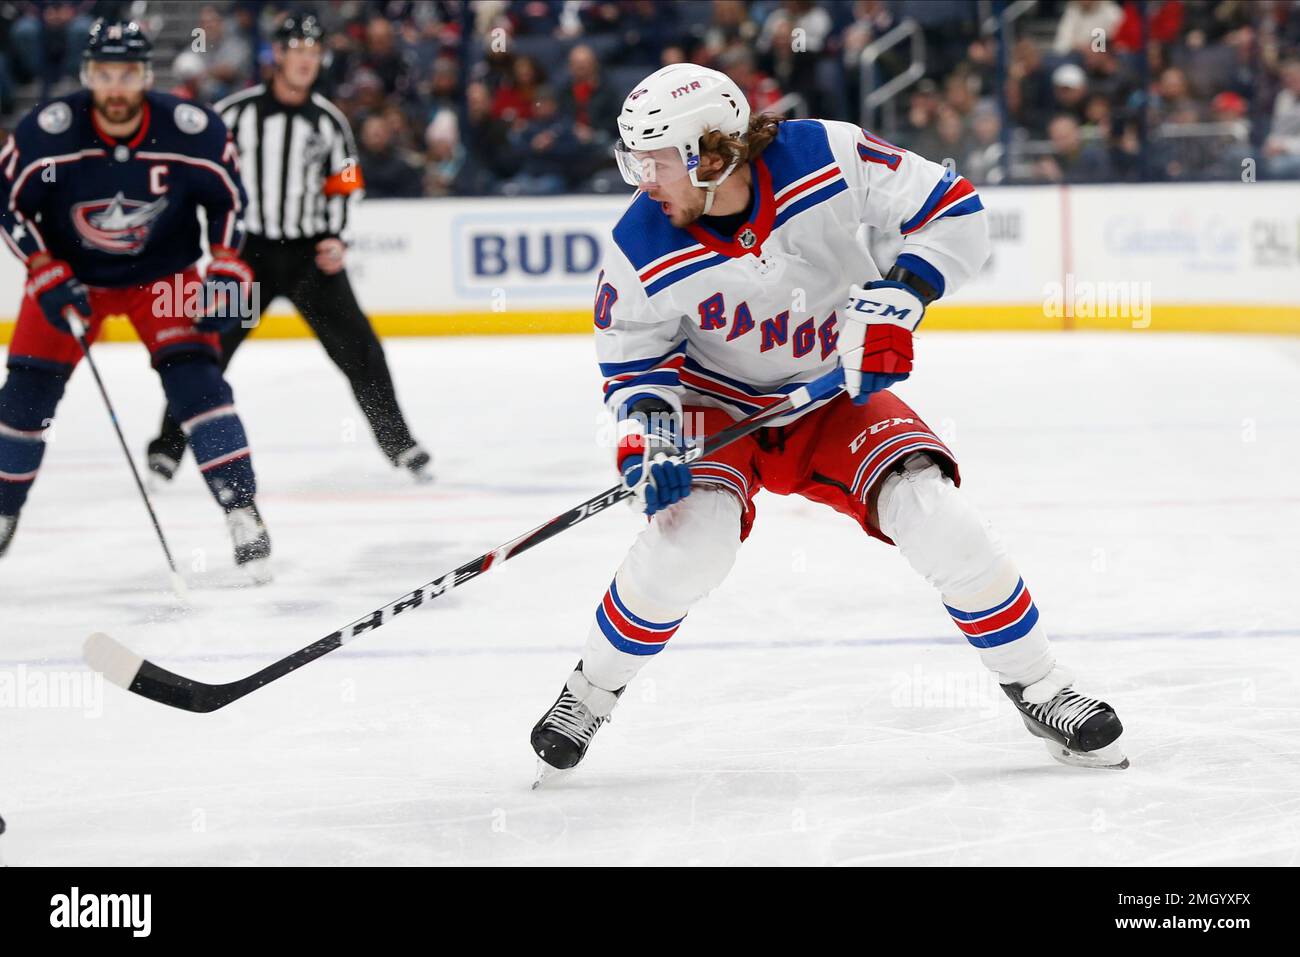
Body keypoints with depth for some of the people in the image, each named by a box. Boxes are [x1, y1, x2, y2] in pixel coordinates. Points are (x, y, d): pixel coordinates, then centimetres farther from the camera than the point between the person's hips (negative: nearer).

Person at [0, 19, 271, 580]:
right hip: (70, 271, 1)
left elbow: (228, 197, -6)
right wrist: (48, 278, -18)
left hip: (165, 273, -1)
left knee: (195, 379, -18)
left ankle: (242, 514, -14)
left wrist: (226, 273, -14)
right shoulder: (45, 133, -25)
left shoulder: (193, 131, -23)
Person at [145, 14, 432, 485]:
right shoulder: (237, 111, -6)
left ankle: (398, 443, 8)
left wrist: (337, 240, -2)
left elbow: (344, 187, 12)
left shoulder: (329, 121, 4)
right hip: (246, 250, -2)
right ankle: (168, 447, 6)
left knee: (357, 347, -3)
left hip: (310, 252, 2)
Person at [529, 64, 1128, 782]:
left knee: (933, 514, -17)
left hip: (838, 394, 1)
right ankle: (591, 691, -1)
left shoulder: (826, 158, -26)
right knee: (691, 535, -26)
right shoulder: (644, 253, -21)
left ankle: (1040, 689, 0)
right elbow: (633, 359, -6)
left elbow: (952, 209, -18)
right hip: (718, 405, 0)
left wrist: (896, 298, -29)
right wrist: (647, 438, -23)